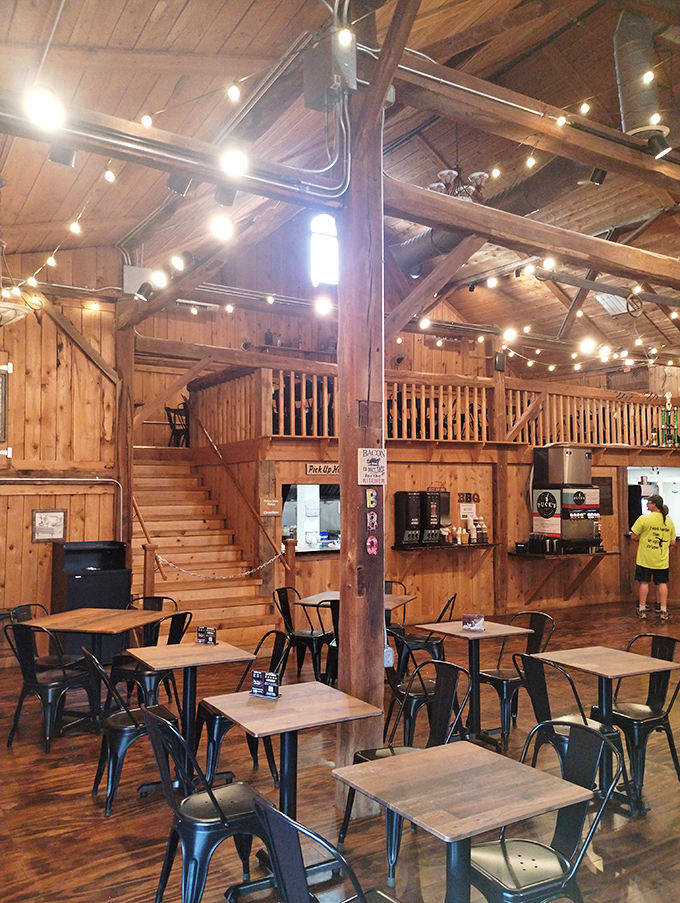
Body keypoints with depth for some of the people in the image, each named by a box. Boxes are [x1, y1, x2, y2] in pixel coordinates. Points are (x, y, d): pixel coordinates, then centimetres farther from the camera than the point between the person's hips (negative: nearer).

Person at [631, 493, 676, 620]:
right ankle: (663, 611, 8)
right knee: (662, 583, 9)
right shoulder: (669, 521, 2)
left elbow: (634, 536, -7)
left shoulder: (644, 518, -12)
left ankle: (642, 610, 10)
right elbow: (673, 542, 7)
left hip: (645, 558, -3)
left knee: (644, 583, 6)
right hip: (662, 560, 3)